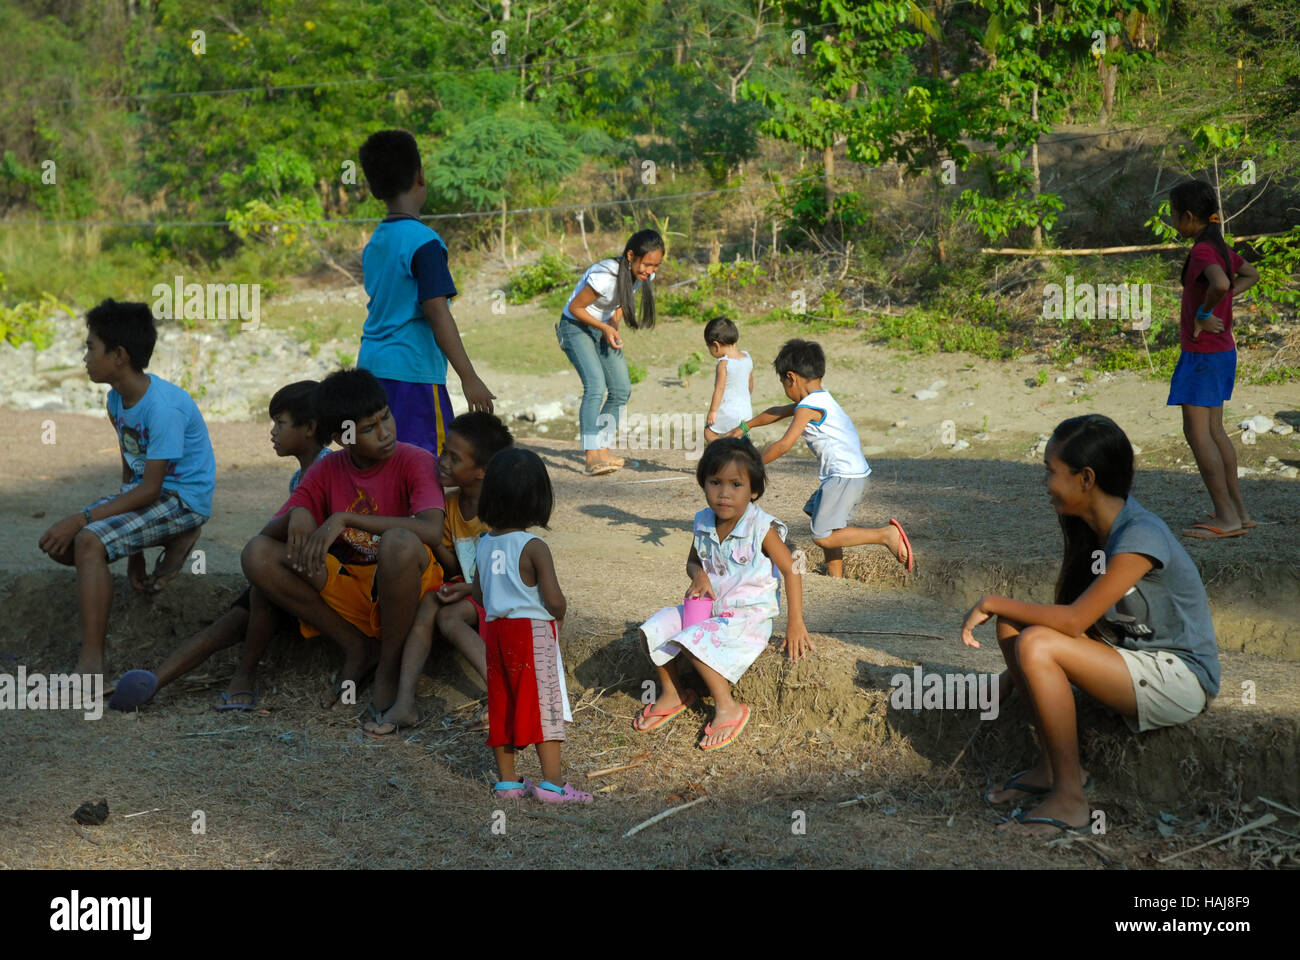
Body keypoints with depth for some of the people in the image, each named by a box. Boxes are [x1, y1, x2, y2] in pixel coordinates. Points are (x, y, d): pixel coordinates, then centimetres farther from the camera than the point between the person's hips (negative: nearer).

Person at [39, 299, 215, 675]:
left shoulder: (164, 407, -25)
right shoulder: (117, 399, 4)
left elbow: (150, 489, -24)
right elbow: (131, 470, 11)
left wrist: (81, 519, -26)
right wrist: (134, 553, 10)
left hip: (183, 500, -10)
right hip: (144, 491, 10)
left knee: (89, 541, -30)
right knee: (56, 543, -1)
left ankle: (92, 662, -29)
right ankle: (169, 544, 6)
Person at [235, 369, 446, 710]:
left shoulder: (415, 461, -9)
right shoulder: (327, 470, 5)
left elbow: (432, 531, -28)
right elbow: (268, 533, 3)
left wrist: (345, 519, -30)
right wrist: (295, 515, -22)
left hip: (399, 591, -4)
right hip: (345, 588, 5)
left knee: (399, 541, -38)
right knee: (257, 555, -15)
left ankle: (388, 668, -15)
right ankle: (357, 649, -7)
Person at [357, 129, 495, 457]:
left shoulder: (373, 242, 13)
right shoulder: (423, 241, -12)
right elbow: (437, 312, -17)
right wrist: (469, 378, -15)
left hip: (370, 367, 8)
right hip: (412, 372, -8)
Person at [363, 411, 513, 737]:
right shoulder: (449, 504, 5)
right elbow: (454, 568, 7)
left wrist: (470, 589, -21)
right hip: (467, 588, 6)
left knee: (449, 617, -30)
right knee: (427, 601, -24)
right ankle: (405, 702, -33)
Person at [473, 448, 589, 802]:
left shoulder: (484, 545, 3)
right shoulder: (533, 547, -16)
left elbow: (479, 594, 12)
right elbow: (554, 600, -18)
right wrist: (557, 616, 3)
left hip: (495, 630, 6)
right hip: (533, 632, -6)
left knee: (502, 703, 13)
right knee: (544, 704, -1)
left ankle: (506, 780, 19)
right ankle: (551, 783, -3)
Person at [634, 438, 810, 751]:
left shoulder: (761, 529, -17)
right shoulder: (703, 523, 0)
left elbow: (792, 571, -14)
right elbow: (692, 561, 17)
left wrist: (795, 624, -15)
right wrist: (699, 575, -9)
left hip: (748, 616, -7)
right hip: (710, 608, 7)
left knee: (695, 641, -28)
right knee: (653, 629, -6)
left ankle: (728, 709, -14)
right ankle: (672, 693, 14)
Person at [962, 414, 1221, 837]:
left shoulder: (1140, 536, -23)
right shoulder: (1091, 530, 6)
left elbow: (1074, 620, -25)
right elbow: (1073, 614, 11)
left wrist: (992, 603, -15)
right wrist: (1017, 672, 4)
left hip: (1180, 680, -9)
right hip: (1131, 656, 9)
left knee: (1037, 645, -26)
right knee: (1012, 626, -4)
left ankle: (1070, 801, -18)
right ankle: (1051, 764, 4)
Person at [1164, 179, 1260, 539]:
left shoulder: (1202, 251, -19)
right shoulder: (1221, 248, 8)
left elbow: (1220, 284, -40)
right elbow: (1251, 275, 26)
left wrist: (1203, 315, -23)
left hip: (1203, 356, -9)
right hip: (1223, 351, 9)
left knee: (1196, 433, -5)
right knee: (1214, 430, 14)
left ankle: (1226, 517, -4)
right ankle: (1239, 510, 17)